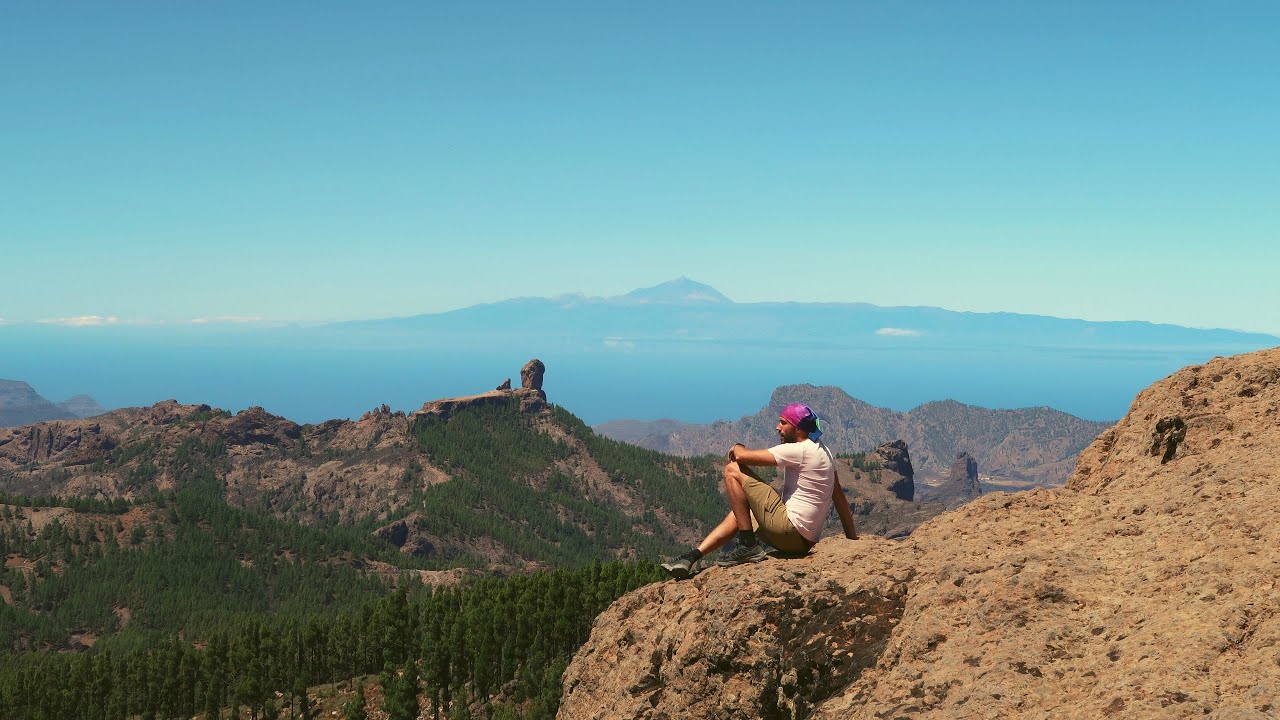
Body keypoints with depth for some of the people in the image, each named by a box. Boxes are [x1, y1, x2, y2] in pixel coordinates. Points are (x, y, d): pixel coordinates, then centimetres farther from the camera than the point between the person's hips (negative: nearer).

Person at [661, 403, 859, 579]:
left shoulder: (798, 450, -15)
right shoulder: (824, 451, 14)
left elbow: (742, 456, -18)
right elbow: (840, 498, 17)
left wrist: (737, 447, 6)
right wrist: (853, 538, 21)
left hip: (789, 530, -10)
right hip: (806, 541, 10)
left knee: (733, 471, -10)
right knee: (738, 514, 28)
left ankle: (748, 546, -6)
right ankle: (690, 558, 19)